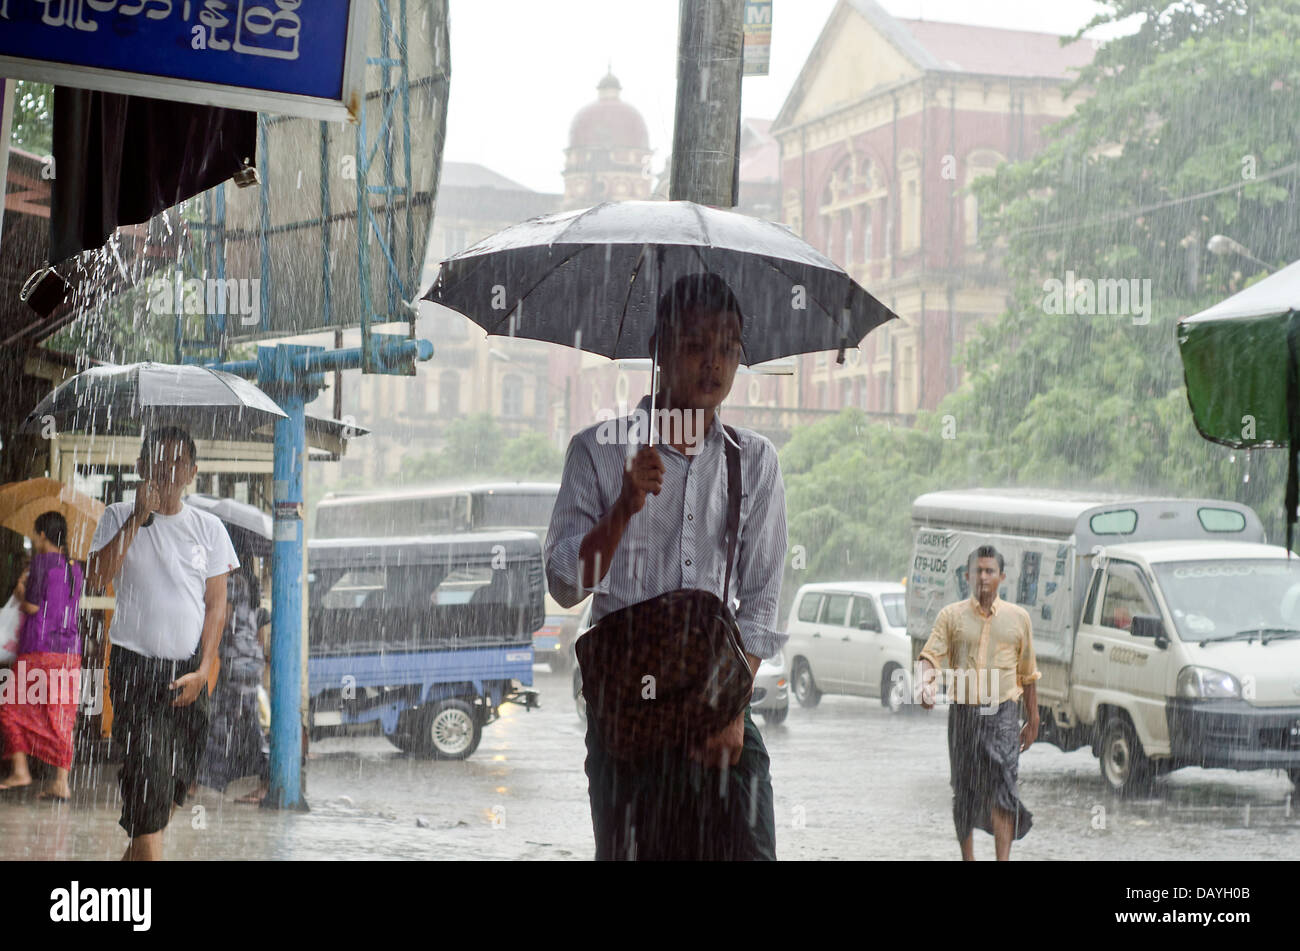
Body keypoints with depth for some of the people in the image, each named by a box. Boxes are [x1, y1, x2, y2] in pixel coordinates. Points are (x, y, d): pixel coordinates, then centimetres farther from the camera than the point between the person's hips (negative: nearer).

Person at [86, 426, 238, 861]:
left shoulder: (208, 527, 7)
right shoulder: (119, 517, 2)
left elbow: (216, 604, 6)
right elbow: (98, 576, -14)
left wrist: (202, 671, -4)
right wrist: (138, 517, -15)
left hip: (188, 670, 3)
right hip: (135, 664, -3)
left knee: (177, 777, 6)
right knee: (148, 774, -14)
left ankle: (132, 857, 25)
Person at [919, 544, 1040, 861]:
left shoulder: (1018, 617, 9)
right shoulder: (951, 615, 5)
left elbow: (1028, 673, 14)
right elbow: (931, 655, -6)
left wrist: (1033, 721, 13)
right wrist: (926, 683, -28)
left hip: (1003, 712, -1)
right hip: (963, 712, 1)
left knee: (1002, 787, -12)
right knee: (964, 790, 6)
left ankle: (1003, 861, -17)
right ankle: (967, 858, 19)